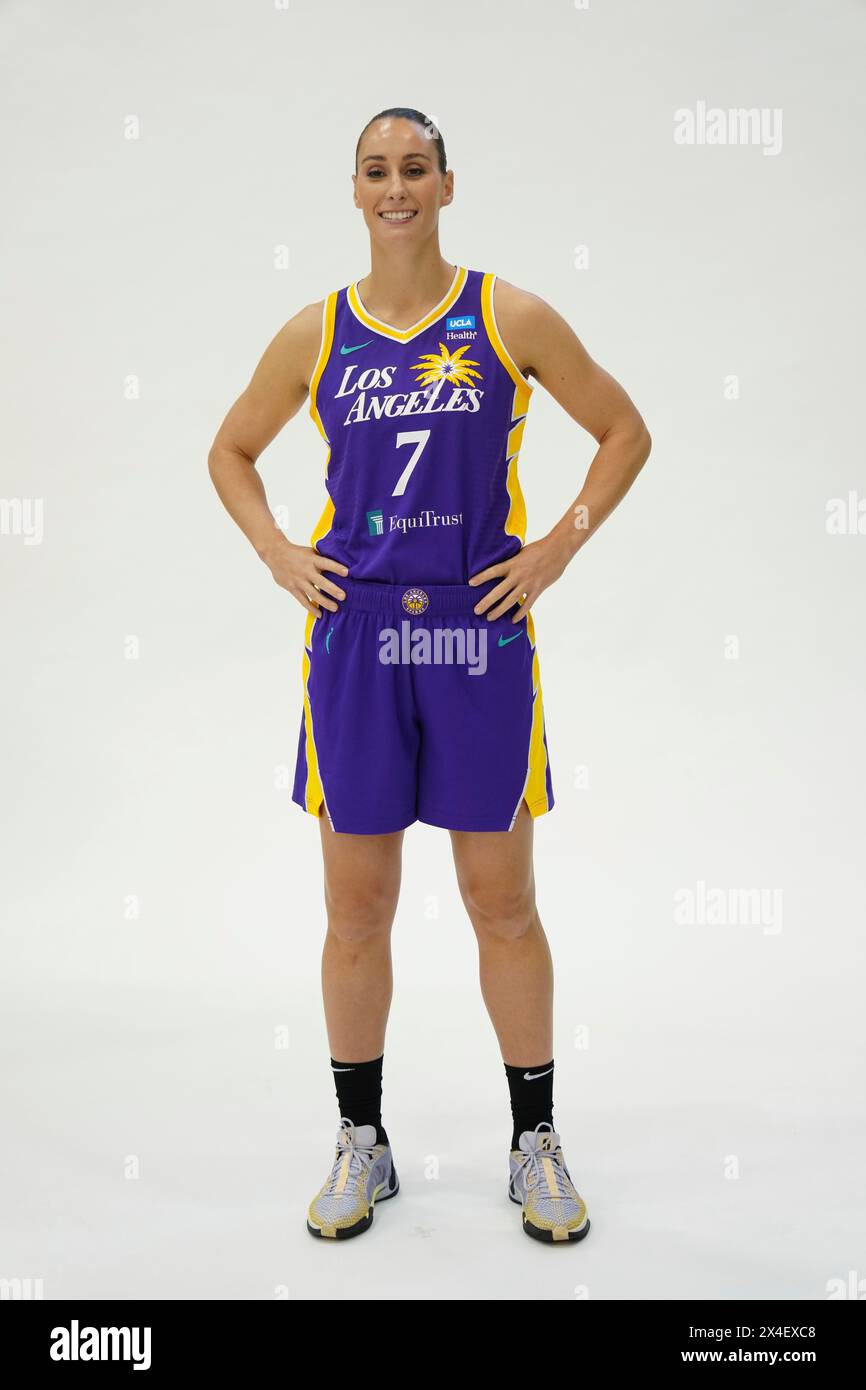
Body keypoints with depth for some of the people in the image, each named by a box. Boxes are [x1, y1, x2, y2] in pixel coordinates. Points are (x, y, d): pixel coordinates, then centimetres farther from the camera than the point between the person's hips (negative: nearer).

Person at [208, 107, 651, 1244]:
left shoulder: (511, 318, 3)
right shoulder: (316, 334, 8)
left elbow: (625, 433, 9)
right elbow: (231, 450, 21)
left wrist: (561, 545, -1)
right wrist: (278, 553, 6)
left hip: (480, 633, -1)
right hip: (356, 634, 2)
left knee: (503, 902, 5)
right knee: (357, 908, 7)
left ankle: (536, 1146, 22)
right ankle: (362, 1144, 24)